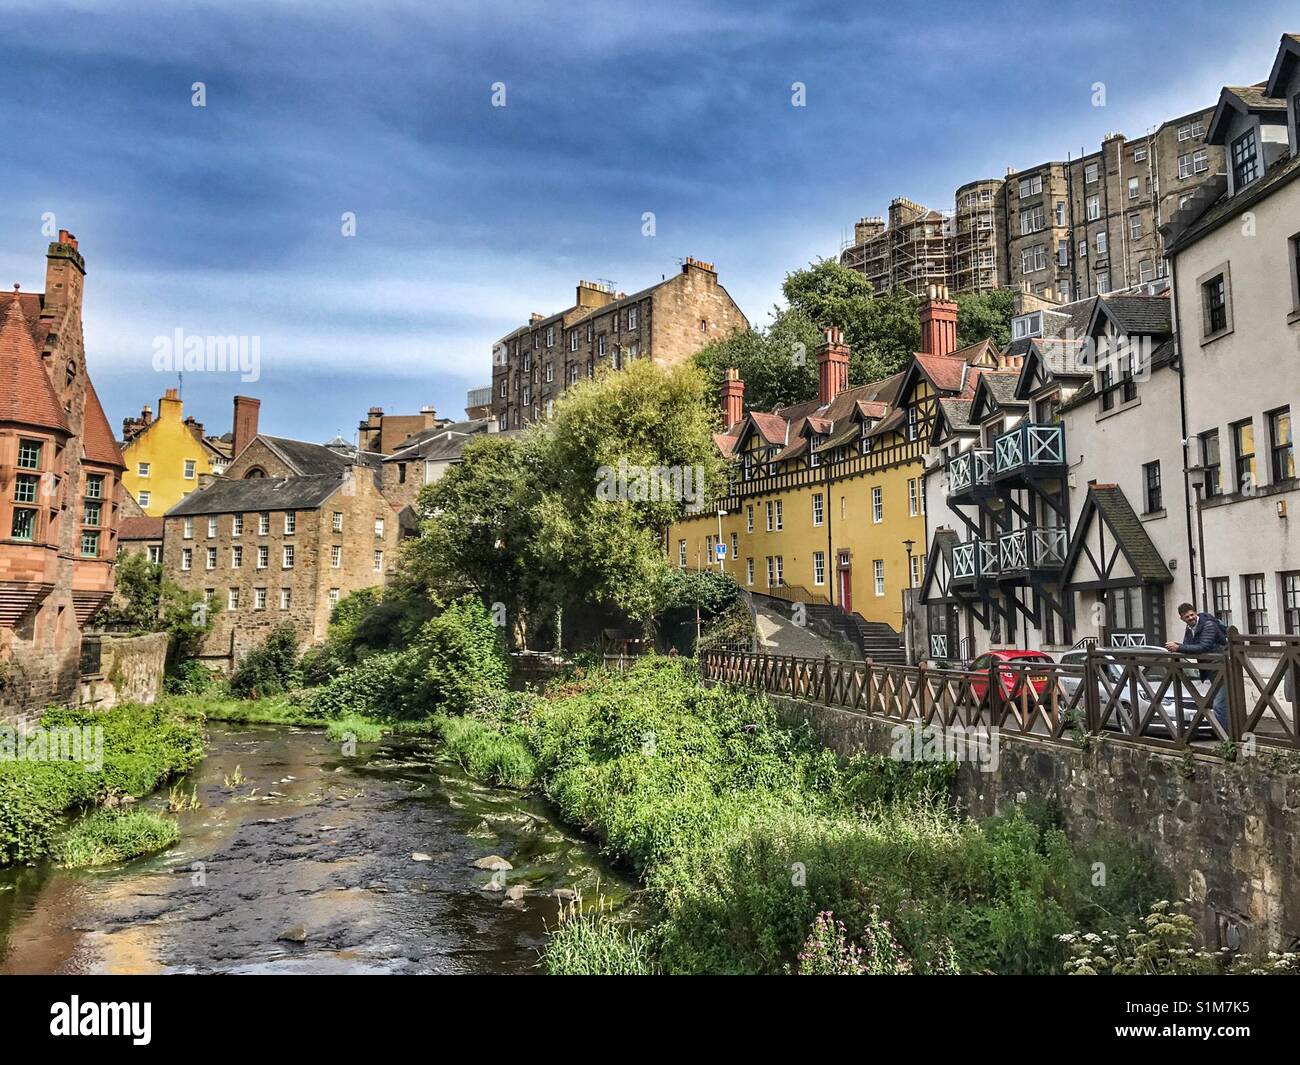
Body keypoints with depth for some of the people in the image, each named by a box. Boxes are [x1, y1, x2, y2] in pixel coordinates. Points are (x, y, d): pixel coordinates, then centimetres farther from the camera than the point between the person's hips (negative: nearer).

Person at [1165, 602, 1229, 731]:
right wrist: (1175, 647, -16)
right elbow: (1187, 646, 6)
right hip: (1212, 671, 9)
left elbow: (1203, 647, -28)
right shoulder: (1190, 628, 9)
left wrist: (1178, 648, -29)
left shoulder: (1208, 625, -18)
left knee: (1218, 705, -13)